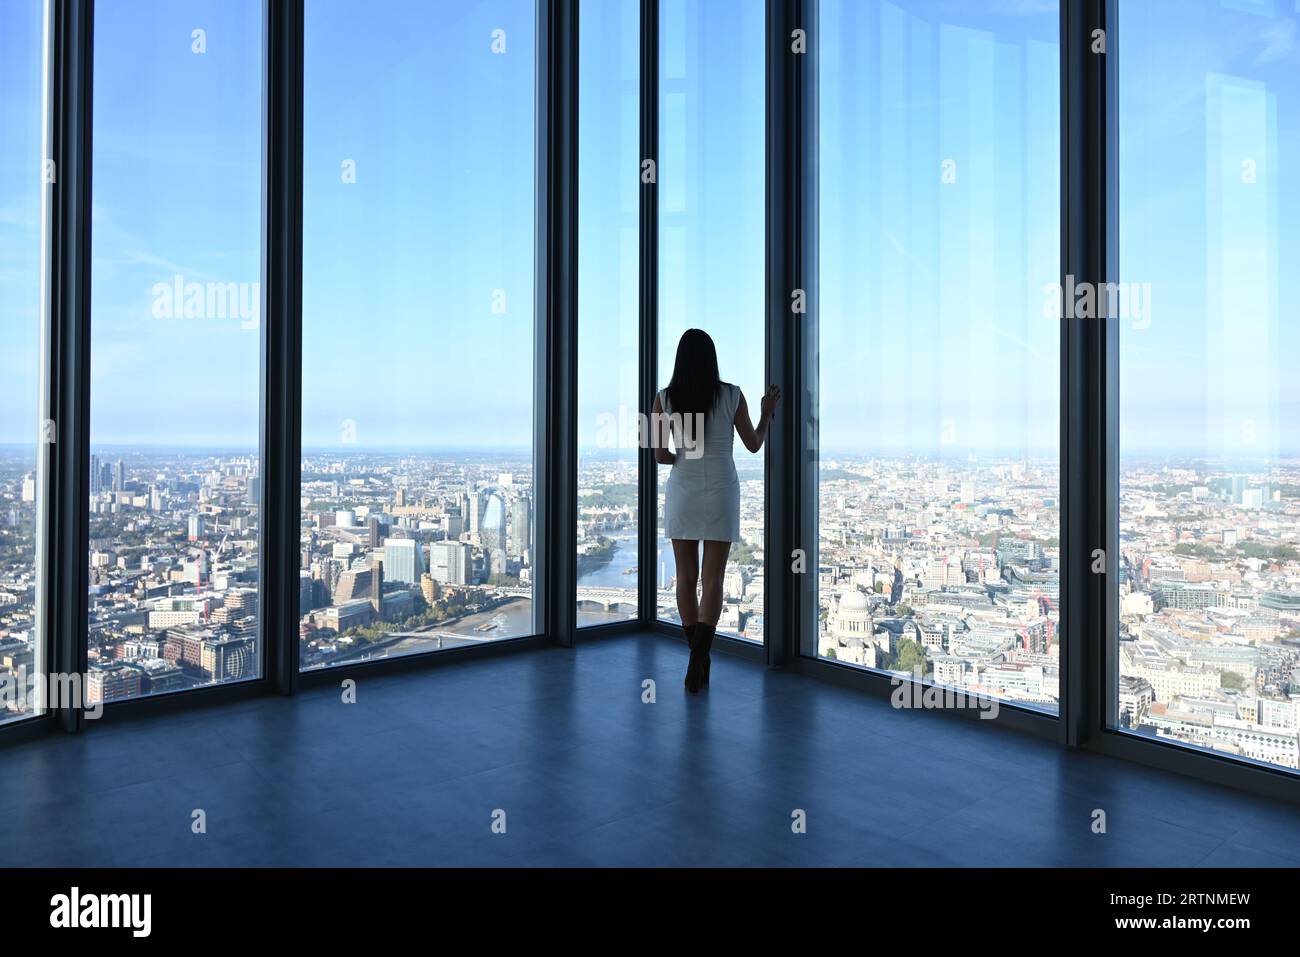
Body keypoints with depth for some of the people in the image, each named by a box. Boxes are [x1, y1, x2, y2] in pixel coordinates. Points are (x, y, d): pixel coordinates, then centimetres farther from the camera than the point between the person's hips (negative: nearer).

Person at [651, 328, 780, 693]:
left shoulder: (665, 398, -3)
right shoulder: (732, 395, -4)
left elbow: (660, 455, -5)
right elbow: (754, 444, 6)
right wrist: (767, 413, 23)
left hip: (681, 493, 1)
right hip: (720, 494, -1)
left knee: (686, 577, 13)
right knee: (712, 581, 1)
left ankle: (699, 659, 19)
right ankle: (698, 661, -14)